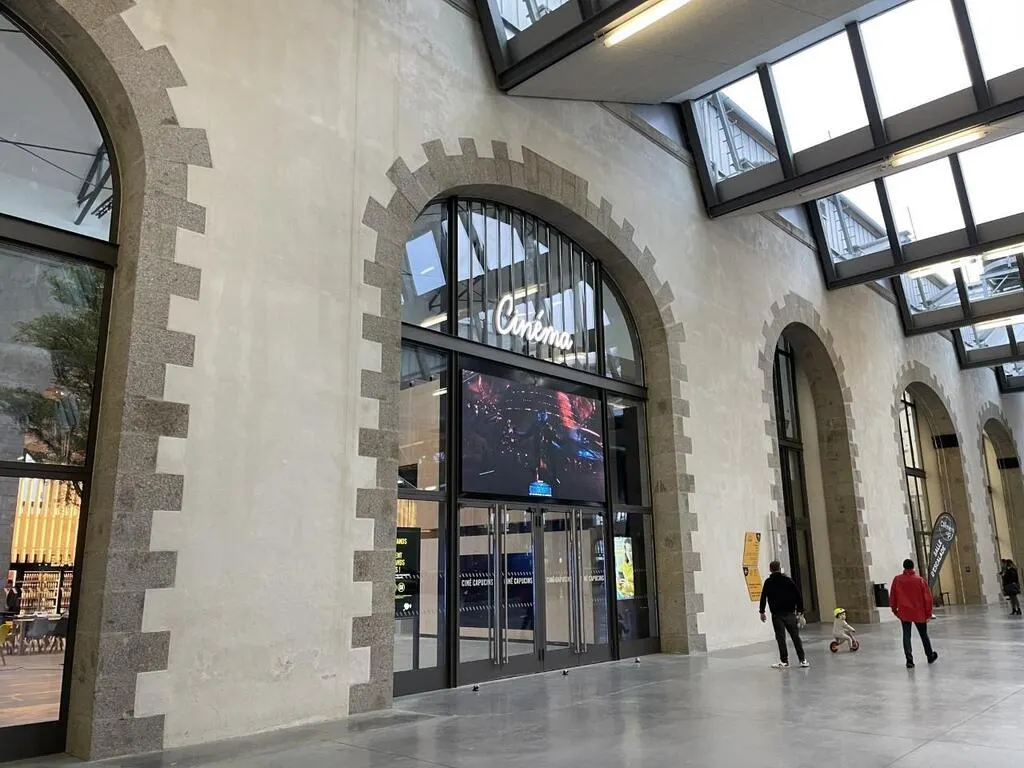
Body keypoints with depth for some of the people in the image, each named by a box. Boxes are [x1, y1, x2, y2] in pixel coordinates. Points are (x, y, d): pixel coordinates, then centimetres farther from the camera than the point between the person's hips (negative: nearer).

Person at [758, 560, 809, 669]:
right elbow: (798, 596, 4)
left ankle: (784, 661, 1)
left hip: (777, 614, -2)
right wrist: (799, 611, 9)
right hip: (790, 613, 2)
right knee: (796, 637, 9)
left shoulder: (768, 582, -1)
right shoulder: (789, 580, 5)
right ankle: (803, 660, 8)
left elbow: (763, 597, -5)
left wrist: (762, 612, 2)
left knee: (781, 638, 1)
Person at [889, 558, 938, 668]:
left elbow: (892, 596, 3)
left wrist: (894, 609, 16)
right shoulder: (920, 580, -7)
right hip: (919, 613, 0)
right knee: (924, 635, 17)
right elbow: (927, 597, -4)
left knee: (906, 636, 3)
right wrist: (928, 613, 6)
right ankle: (930, 656, 34)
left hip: (904, 613, 0)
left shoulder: (897, 580, -4)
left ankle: (909, 660, -5)